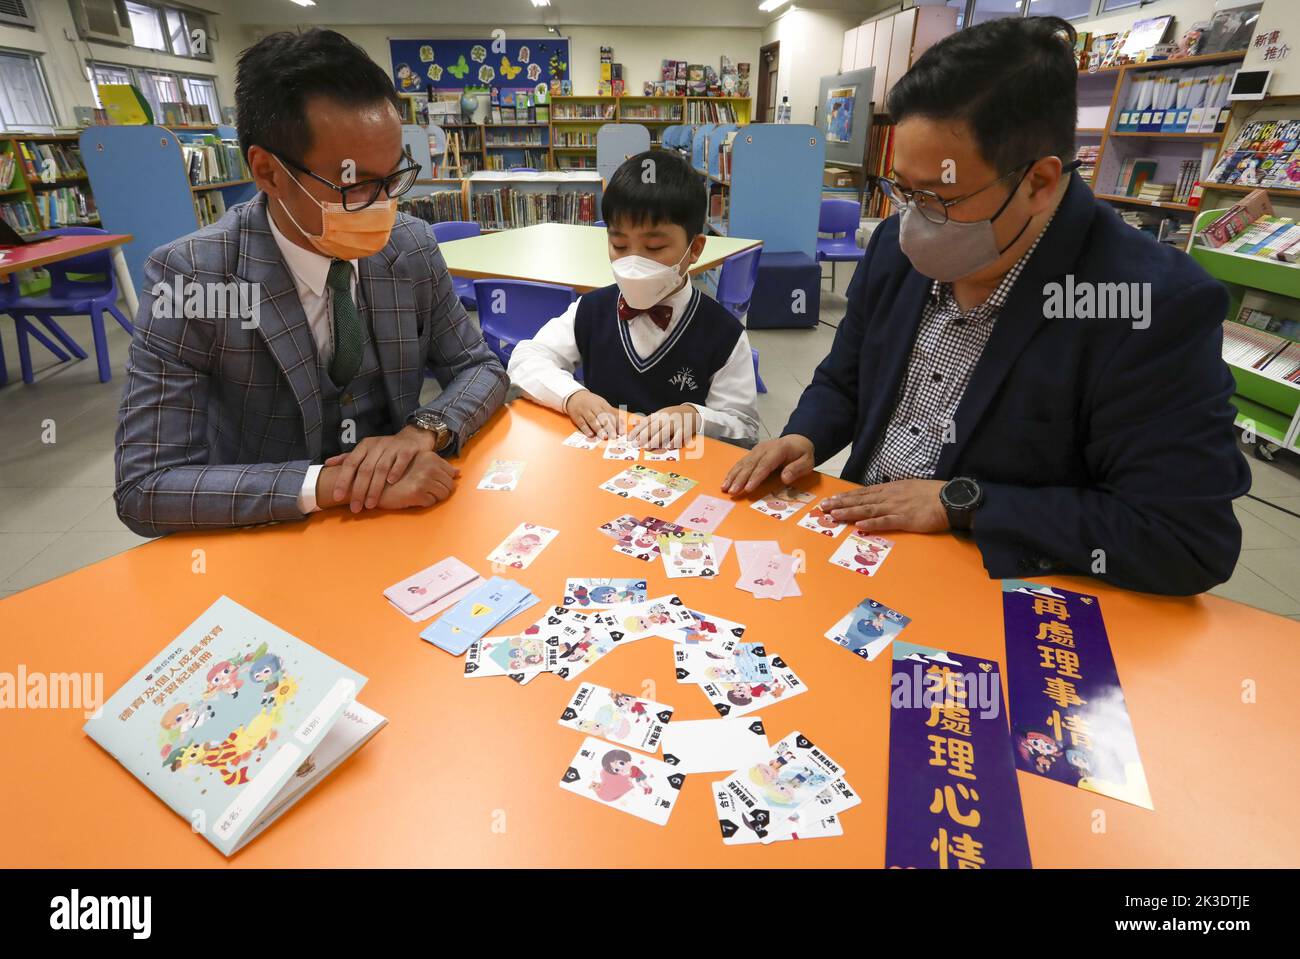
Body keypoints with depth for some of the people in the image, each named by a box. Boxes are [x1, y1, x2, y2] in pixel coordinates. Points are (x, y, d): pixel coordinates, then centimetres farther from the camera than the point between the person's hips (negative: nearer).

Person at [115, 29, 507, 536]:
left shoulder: (414, 246, -7)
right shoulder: (188, 274, -16)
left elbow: (481, 368, 1)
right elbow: (145, 487, -17)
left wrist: (425, 430, -20)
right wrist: (328, 483, -30)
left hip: (396, 518, 3)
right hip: (267, 536, -2)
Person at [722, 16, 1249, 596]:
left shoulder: (1155, 305, -20)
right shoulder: (896, 247, -2)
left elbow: (1191, 541, -21)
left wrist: (961, 502, -22)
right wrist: (805, 438, -9)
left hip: (997, 599, -5)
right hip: (858, 537, 5)